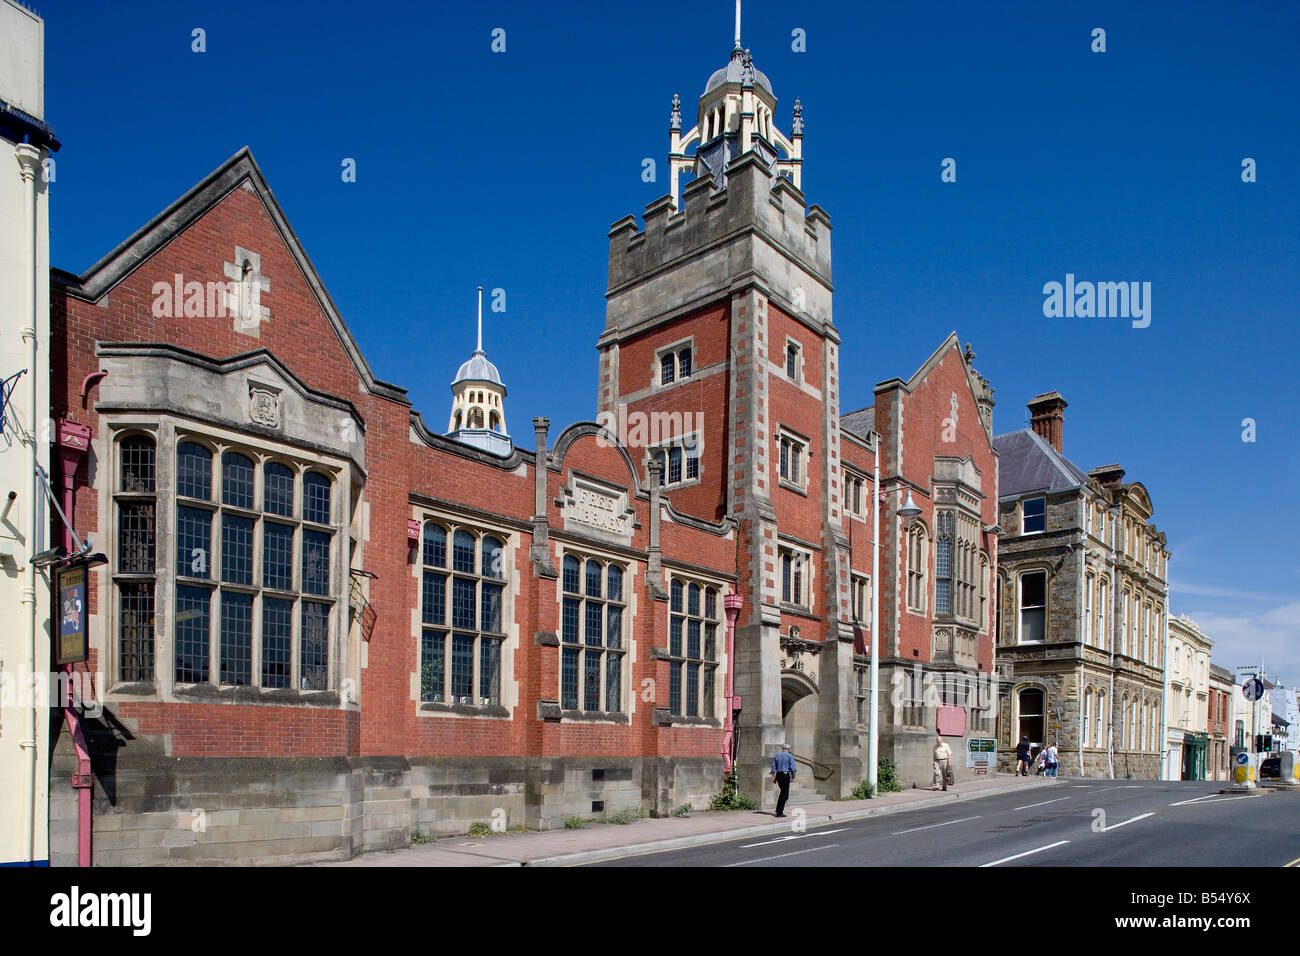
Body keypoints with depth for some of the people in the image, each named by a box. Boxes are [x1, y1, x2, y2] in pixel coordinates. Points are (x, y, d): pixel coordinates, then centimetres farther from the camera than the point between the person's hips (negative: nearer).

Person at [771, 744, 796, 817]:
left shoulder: (776, 755, 10)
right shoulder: (790, 756, -5)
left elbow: (773, 767, 8)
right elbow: (792, 767, -9)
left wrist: (773, 777, 11)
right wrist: (793, 775, 7)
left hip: (778, 775, 6)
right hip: (785, 775, -6)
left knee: (783, 792, 23)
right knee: (785, 794, 1)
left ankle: (778, 809, 23)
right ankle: (779, 812, -4)